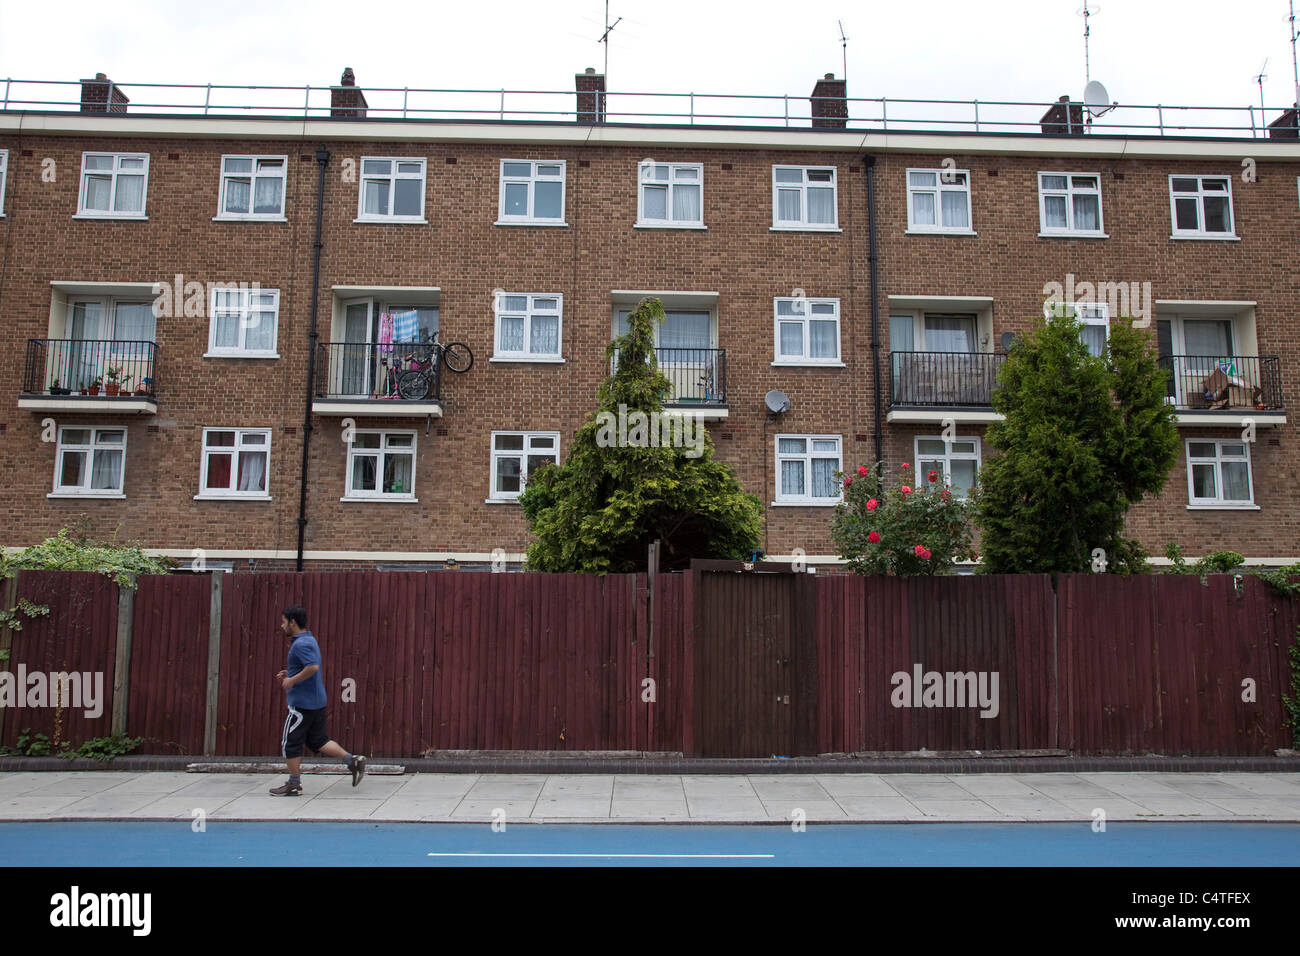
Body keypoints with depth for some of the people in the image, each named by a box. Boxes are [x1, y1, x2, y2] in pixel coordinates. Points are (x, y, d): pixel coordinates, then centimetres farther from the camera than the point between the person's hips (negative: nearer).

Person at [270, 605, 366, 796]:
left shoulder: (301, 644, -17)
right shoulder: (309, 640, 14)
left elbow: (313, 667, -30)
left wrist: (292, 681, -19)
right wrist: (289, 674, 17)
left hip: (302, 703, -10)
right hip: (317, 701, 10)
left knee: (290, 742, 3)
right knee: (318, 740, 14)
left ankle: (294, 785, 12)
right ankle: (352, 760, 5)